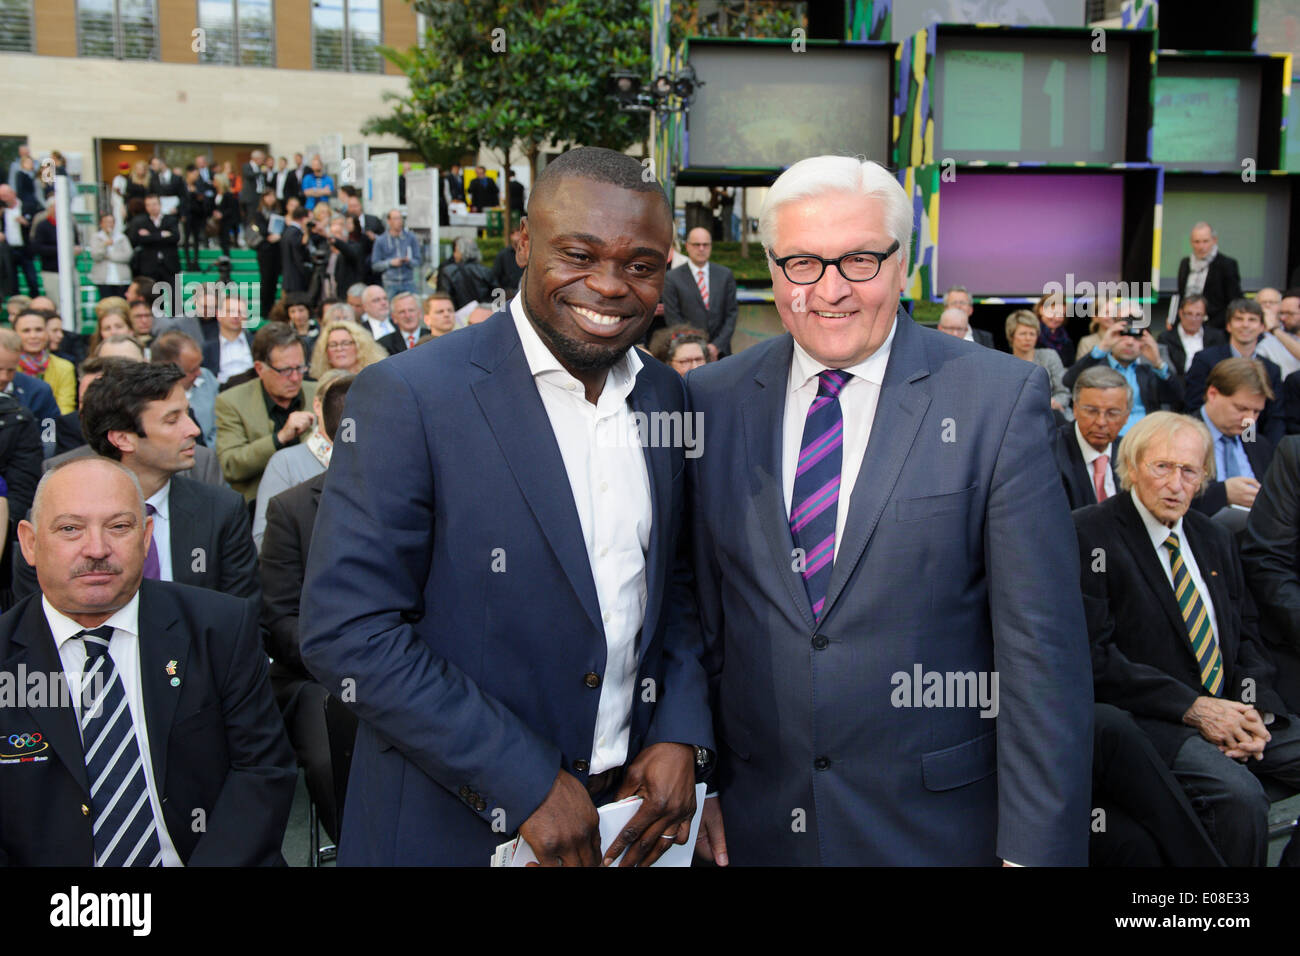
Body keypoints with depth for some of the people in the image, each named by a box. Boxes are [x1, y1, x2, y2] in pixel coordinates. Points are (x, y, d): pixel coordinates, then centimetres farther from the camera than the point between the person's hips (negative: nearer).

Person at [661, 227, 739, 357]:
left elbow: (731, 313, 7)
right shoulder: (673, 278, 0)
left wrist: (717, 346, -5)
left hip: (720, 351, 2)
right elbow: (673, 319, -2)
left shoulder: (725, 274, 8)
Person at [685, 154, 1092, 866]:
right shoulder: (712, 400, -1)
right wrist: (696, 781, 3)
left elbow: (1041, 647, -11)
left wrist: (1037, 845, -12)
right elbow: (698, 611, 3)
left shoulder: (1000, 399, -10)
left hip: (939, 825, -2)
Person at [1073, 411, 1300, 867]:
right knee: (1238, 794, -30)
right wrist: (1193, 708, -16)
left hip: (1230, 711, 7)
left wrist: (1253, 709, -2)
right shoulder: (1090, 533, -7)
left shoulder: (1215, 538, 16)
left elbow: (1245, 634, 18)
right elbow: (1094, 657, -13)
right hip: (1151, 719, -7)